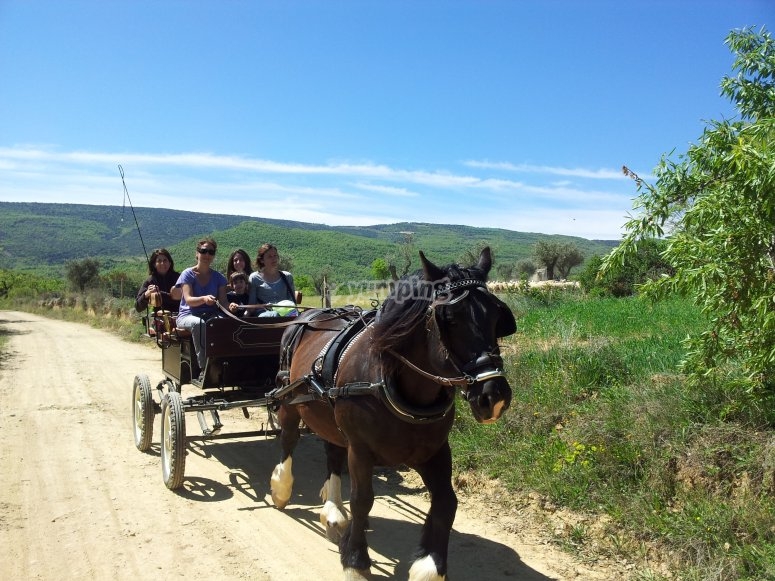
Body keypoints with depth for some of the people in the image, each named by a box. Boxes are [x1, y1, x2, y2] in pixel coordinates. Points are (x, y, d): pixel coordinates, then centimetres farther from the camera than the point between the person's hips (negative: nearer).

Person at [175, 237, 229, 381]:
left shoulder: (218, 278, 13)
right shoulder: (188, 274, 3)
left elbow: (223, 301, 1)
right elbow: (188, 300, -12)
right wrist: (204, 299, -34)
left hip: (211, 315, 2)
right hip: (188, 316, -2)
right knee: (198, 324, -39)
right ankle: (203, 368, -38)